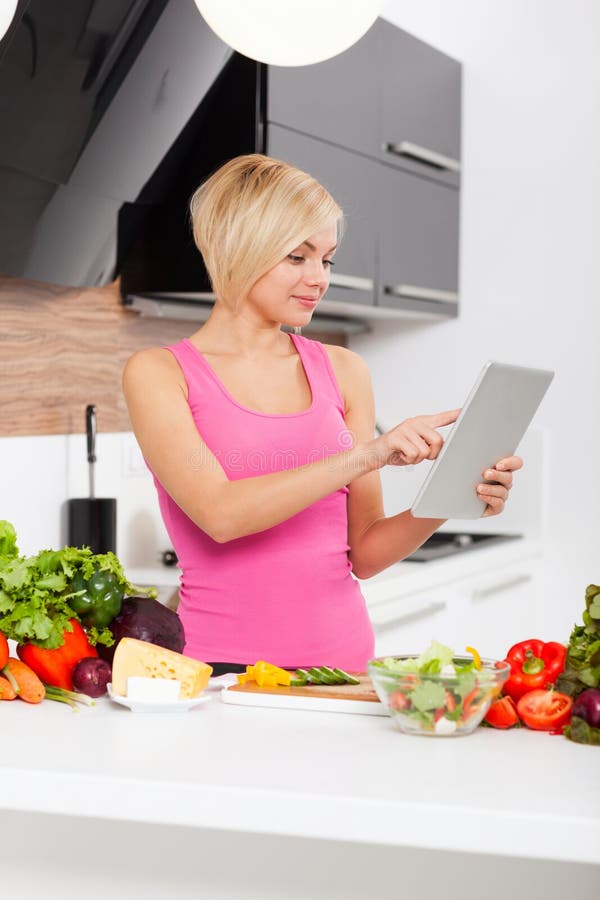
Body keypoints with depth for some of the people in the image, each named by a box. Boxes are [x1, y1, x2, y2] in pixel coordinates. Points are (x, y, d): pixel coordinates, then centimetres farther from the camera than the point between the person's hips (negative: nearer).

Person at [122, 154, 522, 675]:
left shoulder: (344, 372, 12)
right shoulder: (158, 374, 3)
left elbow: (364, 555, 13)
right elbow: (220, 514, -13)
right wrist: (367, 454, -17)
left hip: (342, 660, 3)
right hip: (222, 664, -3)